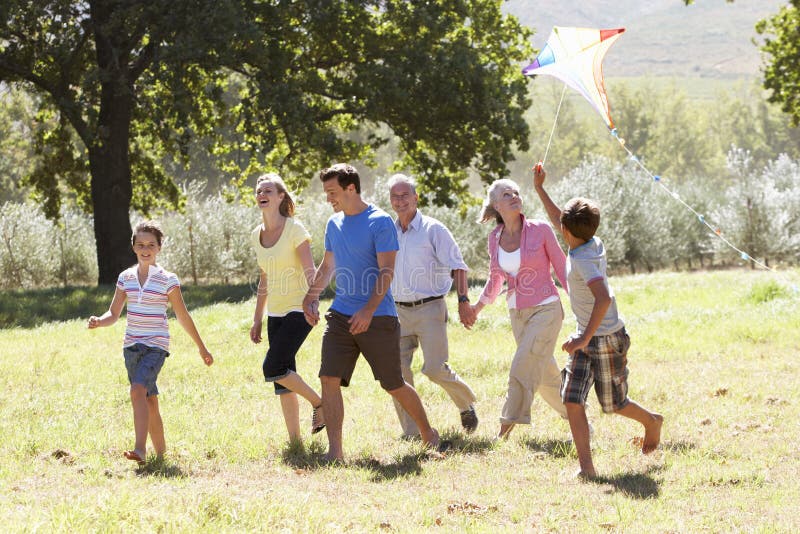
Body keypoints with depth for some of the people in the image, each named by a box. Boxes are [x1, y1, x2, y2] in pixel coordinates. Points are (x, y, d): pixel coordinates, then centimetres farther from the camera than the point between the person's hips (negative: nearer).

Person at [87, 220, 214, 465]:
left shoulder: (167, 280, -3)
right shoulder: (126, 277, 8)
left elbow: (183, 317, 3)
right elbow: (114, 314, 9)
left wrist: (202, 348, 8)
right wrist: (99, 322, -14)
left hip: (156, 346, -5)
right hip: (132, 345, 5)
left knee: (138, 390, -25)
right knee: (149, 401, 11)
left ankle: (140, 449, -32)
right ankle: (160, 452, 23)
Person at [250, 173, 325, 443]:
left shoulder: (294, 229, -10)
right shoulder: (257, 235, 10)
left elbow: (310, 272, -16)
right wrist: (258, 319, 18)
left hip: (298, 311, -7)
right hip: (275, 315, 7)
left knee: (272, 368, -17)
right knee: (283, 378, 5)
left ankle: (318, 403, 2)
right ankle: (294, 439, 11)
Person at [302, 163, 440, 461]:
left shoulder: (380, 222, -10)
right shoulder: (334, 224, 12)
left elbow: (386, 272, -16)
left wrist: (368, 311, -25)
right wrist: (311, 298, 12)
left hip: (378, 318, -6)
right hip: (340, 314, 6)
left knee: (394, 386, 4)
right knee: (329, 380, -9)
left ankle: (428, 434, 26)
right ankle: (334, 451, -8)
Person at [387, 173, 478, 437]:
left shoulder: (433, 230, -3)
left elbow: (457, 267, -6)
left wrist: (463, 301, -17)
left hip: (429, 309, -5)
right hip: (399, 312, 5)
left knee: (435, 369, -11)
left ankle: (466, 405, 17)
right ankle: (411, 431, 4)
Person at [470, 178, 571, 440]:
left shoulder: (541, 230, -8)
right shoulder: (495, 237, 5)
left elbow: (563, 271, -2)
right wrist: (479, 306, 13)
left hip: (546, 310, -5)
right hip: (517, 313, 5)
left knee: (522, 370, -16)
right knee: (546, 376, 11)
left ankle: (506, 430, -11)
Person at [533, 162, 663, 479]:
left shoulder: (583, 260, -26)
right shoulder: (592, 243, 0)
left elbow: (603, 298, -40)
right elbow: (558, 220, 21)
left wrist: (585, 338, -37)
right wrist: (540, 189, 25)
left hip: (606, 340, -8)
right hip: (586, 338, 8)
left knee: (614, 405, 10)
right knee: (572, 401, -4)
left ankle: (651, 421, 40)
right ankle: (586, 467, -7)